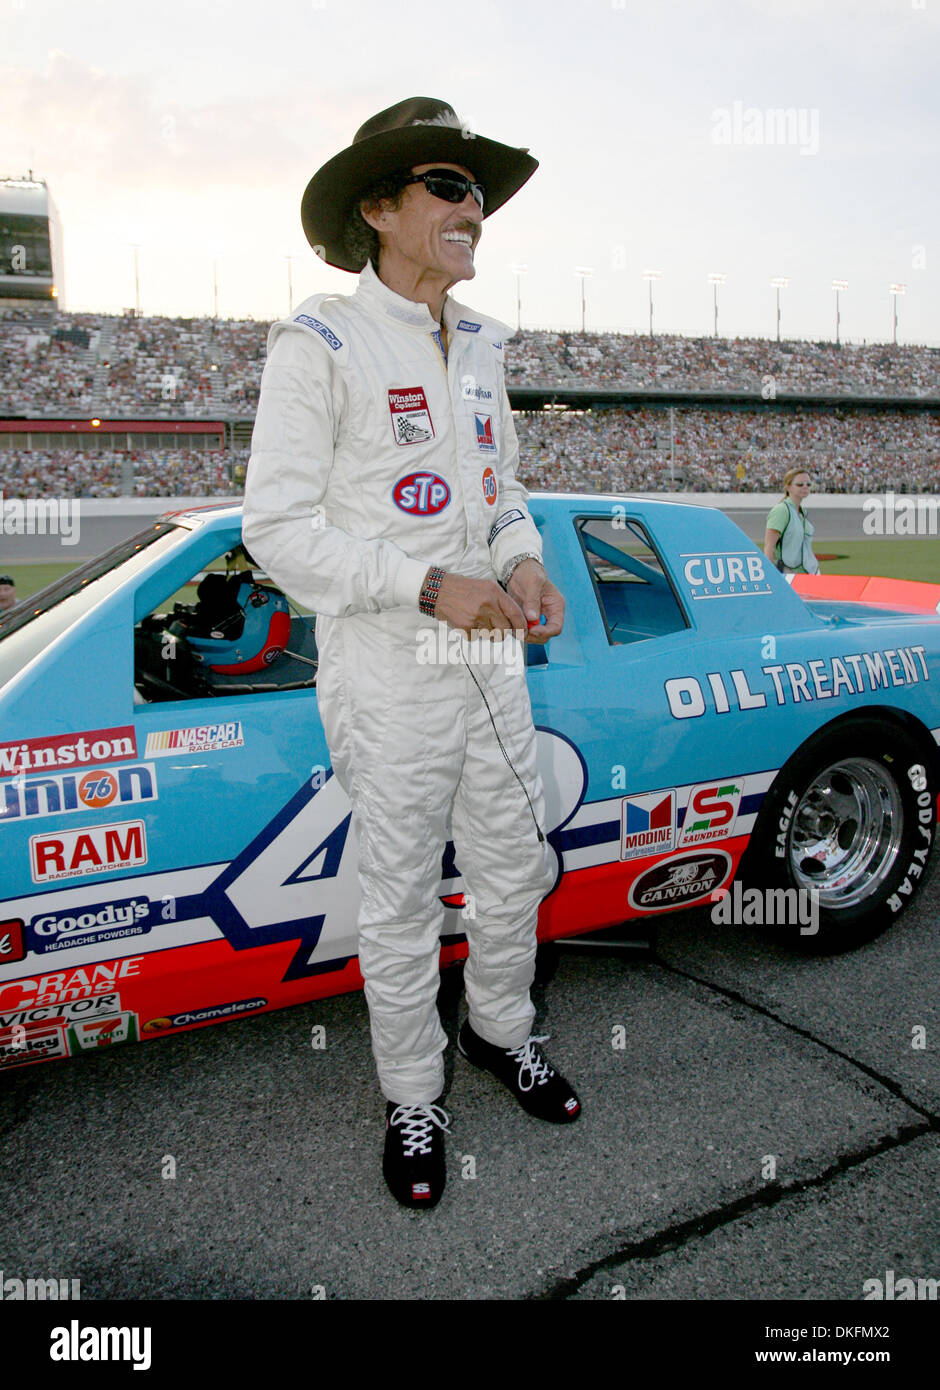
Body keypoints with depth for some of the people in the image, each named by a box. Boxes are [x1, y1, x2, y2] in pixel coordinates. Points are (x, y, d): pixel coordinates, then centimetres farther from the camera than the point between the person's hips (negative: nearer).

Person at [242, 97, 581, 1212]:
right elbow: (276, 526, -14)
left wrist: (524, 565, -1)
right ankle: (411, 1098, 30)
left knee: (516, 871, 17)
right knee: (401, 904, 7)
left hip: (490, 663, 7)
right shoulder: (320, 342, -10)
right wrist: (430, 589, -21)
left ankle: (500, 1031, 43)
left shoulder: (477, 346, 12)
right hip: (388, 677, -6)